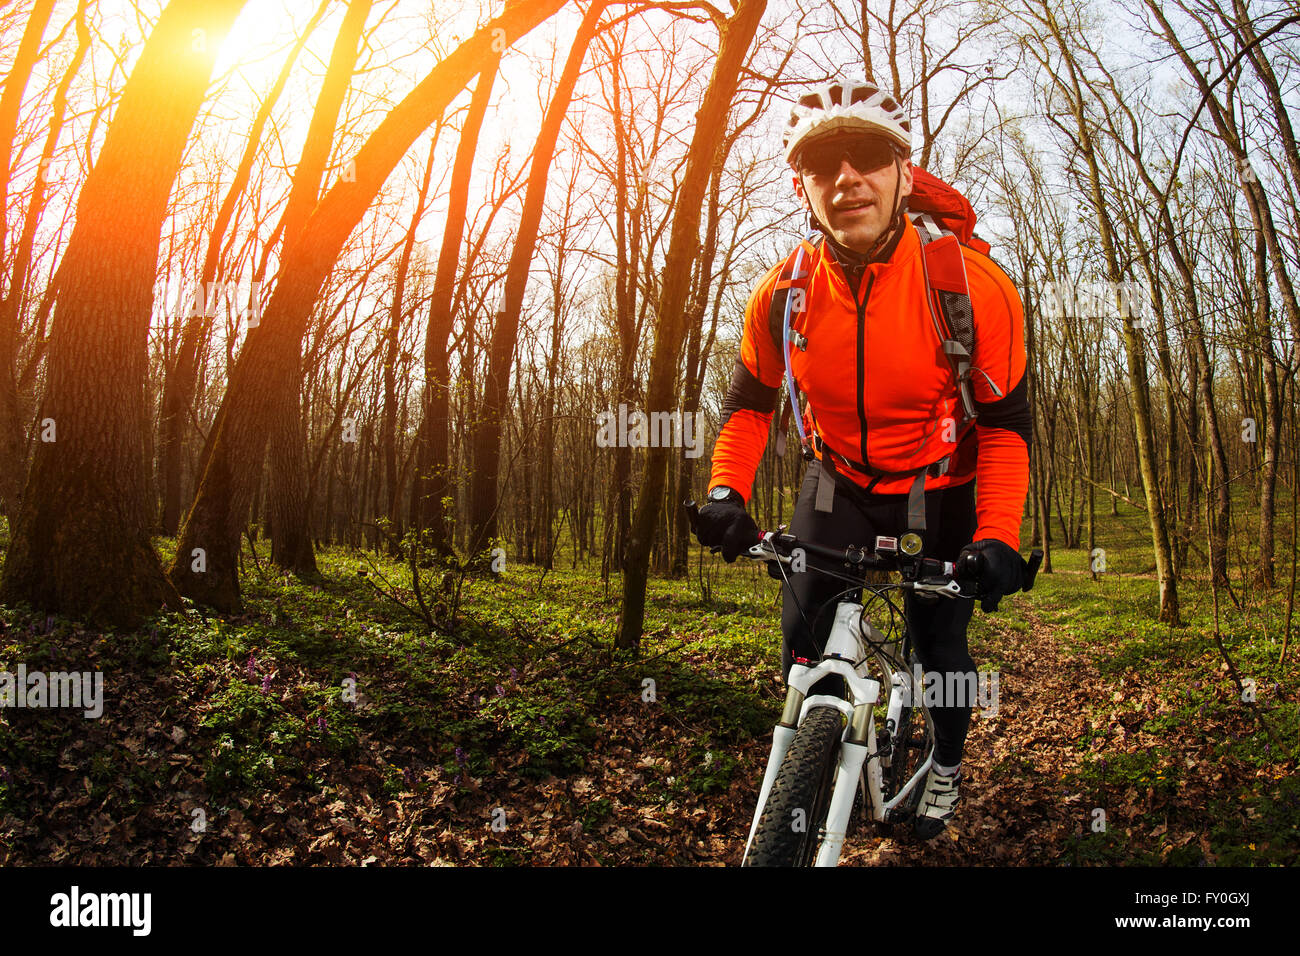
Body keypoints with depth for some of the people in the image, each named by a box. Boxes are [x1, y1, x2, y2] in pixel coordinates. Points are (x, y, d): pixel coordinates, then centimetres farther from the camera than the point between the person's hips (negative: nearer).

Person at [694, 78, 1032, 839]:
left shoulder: (974, 286, -23)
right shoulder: (782, 295, -17)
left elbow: (1004, 422, -15)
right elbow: (751, 401, -2)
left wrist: (999, 535, -27)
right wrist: (727, 491, -19)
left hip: (939, 494, -2)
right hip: (838, 485, 2)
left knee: (940, 646, 4)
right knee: (803, 642, -2)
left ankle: (946, 766, 37)